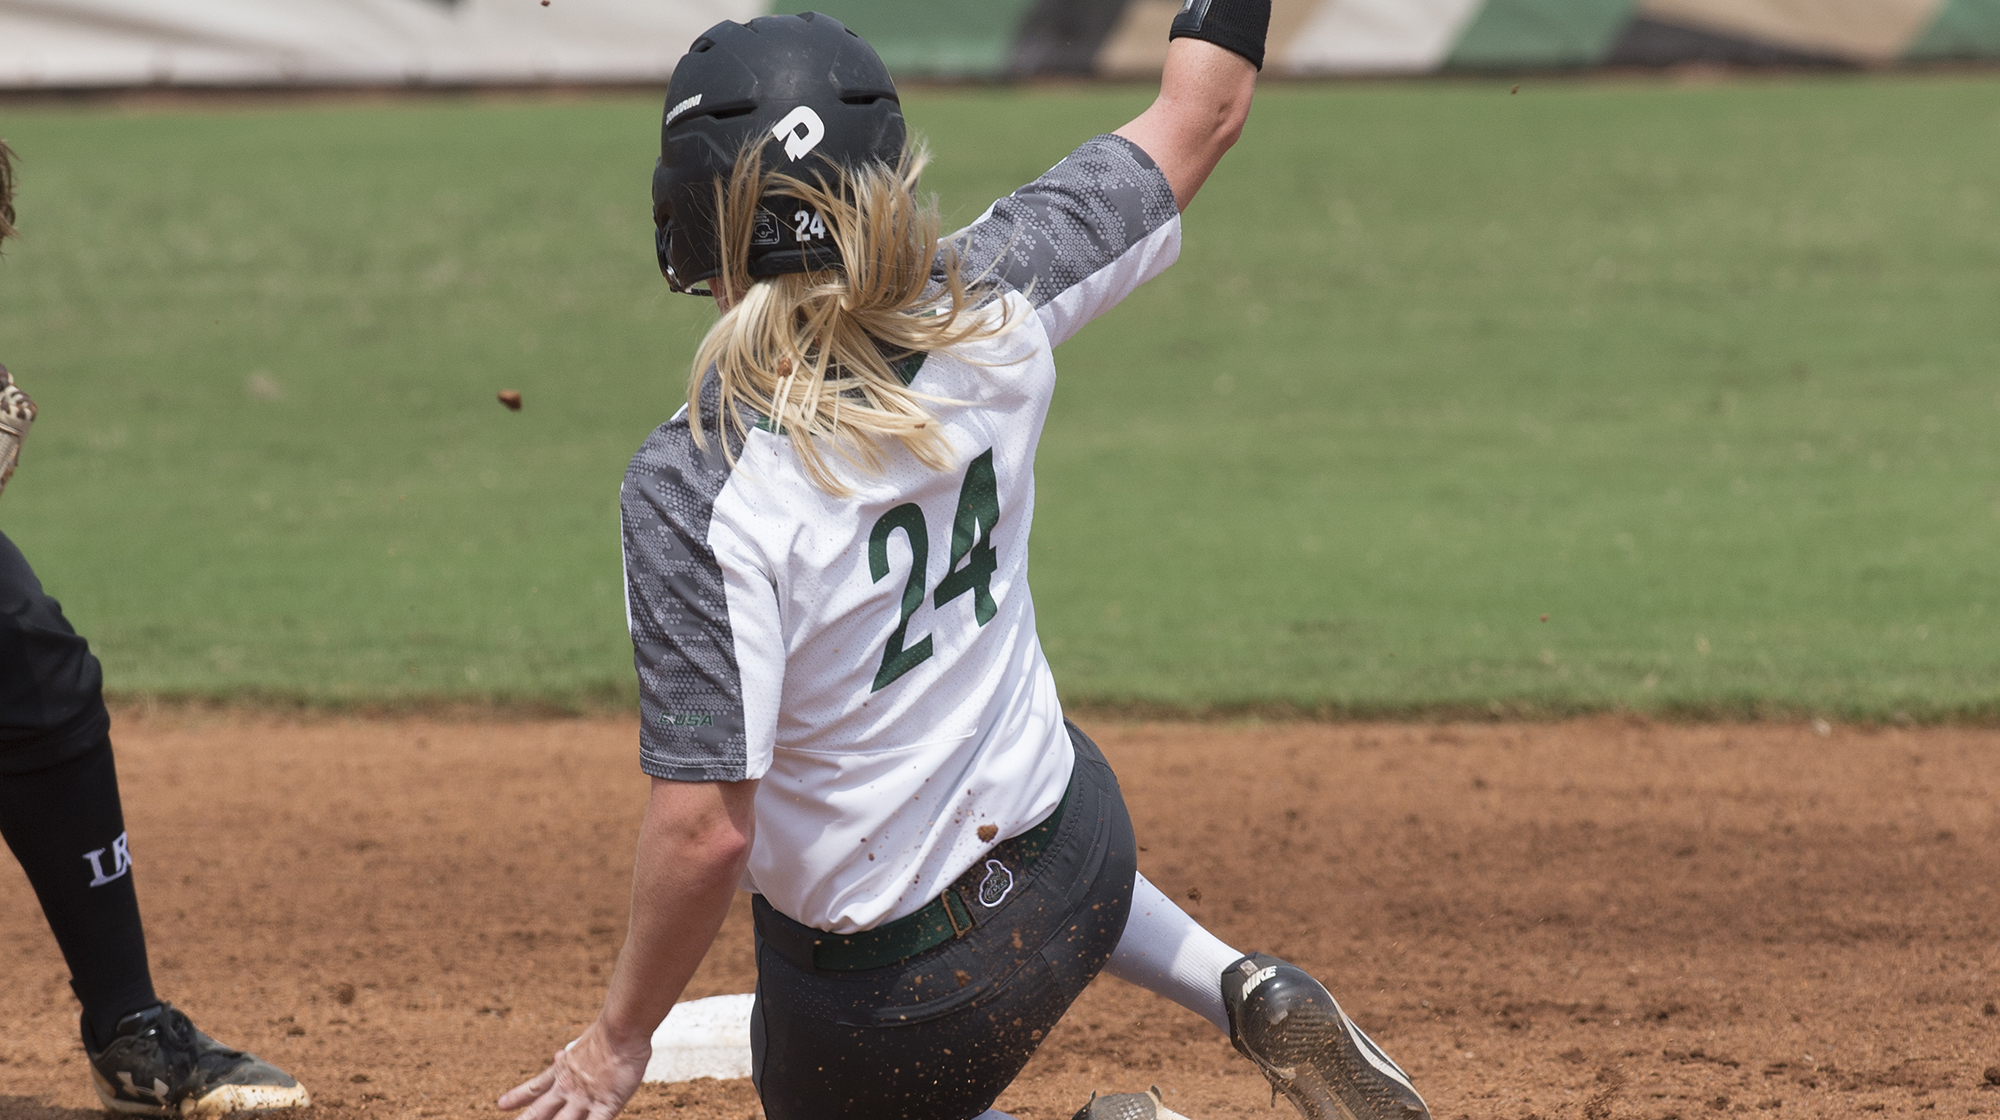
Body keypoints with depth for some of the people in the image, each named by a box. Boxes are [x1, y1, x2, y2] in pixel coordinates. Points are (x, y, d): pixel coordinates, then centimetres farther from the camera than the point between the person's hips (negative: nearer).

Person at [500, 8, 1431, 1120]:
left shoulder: (698, 492, -30)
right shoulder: (985, 314, -15)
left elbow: (706, 831, -28)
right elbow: (1202, 112, 0)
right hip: (1080, 873, 6)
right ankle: (1253, 996, 21)